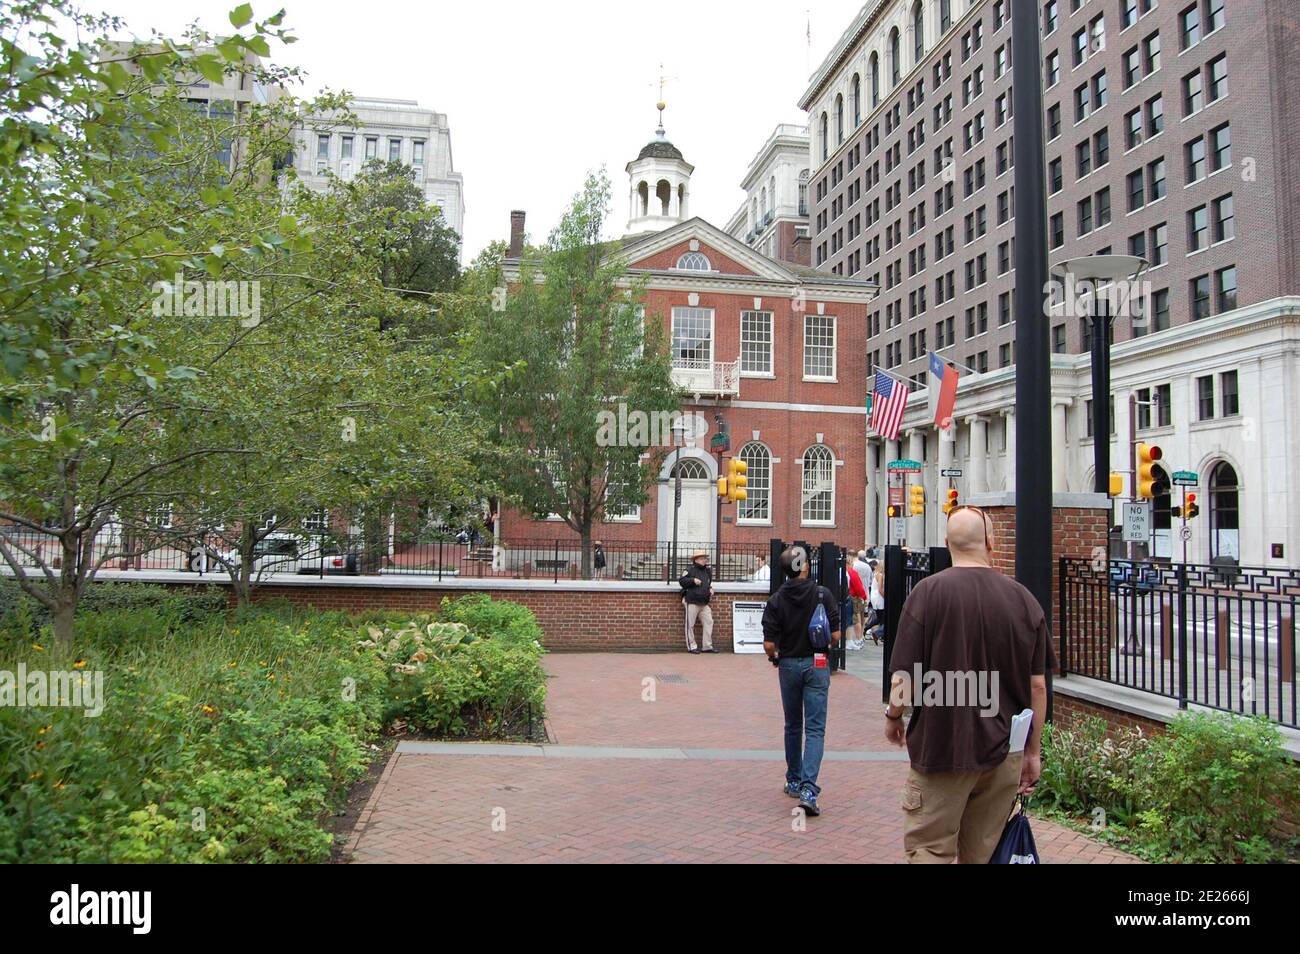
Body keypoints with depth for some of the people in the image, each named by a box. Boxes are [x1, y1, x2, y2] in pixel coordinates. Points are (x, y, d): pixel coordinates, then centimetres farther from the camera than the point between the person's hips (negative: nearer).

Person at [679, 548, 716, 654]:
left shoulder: (707, 571, 15)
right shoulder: (691, 570, -5)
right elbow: (681, 581, -9)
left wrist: (710, 589, 12)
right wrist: (693, 580, -18)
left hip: (704, 603, 7)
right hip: (692, 602, -7)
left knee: (708, 622, 2)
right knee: (690, 625, -2)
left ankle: (708, 646, 9)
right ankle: (691, 647, 5)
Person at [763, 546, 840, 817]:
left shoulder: (776, 600, -6)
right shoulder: (822, 594, -8)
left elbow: (769, 644, -10)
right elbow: (835, 634, -7)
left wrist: (774, 658, 12)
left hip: (789, 665, 2)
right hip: (817, 664, -2)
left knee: (793, 726, 18)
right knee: (815, 729, -2)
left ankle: (794, 781, 28)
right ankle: (808, 789, -14)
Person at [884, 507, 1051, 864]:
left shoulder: (928, 591, -12)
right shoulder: (1023, 598, -1)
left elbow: (903, 680, -14)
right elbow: (1038, 686, 2)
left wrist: (893, 716, 7)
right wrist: (1034, 751, 14)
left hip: (943, 749, -4)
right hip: (1005, 753, 4)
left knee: (929, 849, 7)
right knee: (981, 852, 16)